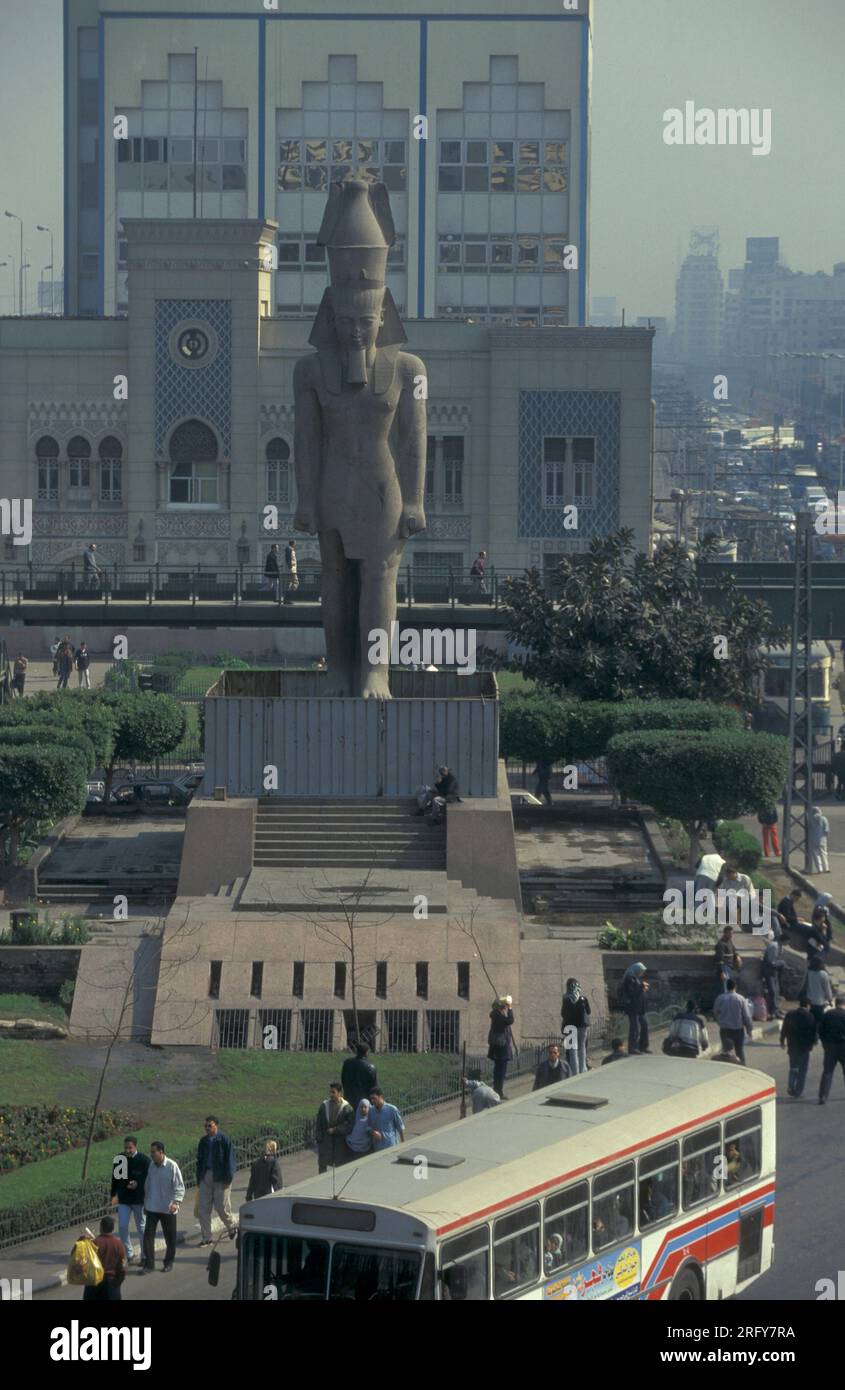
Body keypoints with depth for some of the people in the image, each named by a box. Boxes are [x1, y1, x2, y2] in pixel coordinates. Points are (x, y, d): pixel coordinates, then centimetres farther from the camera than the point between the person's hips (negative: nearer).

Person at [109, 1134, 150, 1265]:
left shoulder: (144, 1160, -10)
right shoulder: (119, 1160, 0)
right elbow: (115, 1178, 9)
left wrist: (138, 1184, -23)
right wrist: (114, 1195, 6)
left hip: (139, 1199, -3)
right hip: (123, 1199, 3)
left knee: (141, 1227, 9)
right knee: (122, 1227, -4)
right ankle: (128, 1254, 9)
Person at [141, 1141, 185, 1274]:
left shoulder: (172, 1166, -12)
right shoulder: (151, 1166, 5)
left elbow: (179, 1187, -13)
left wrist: (176, 1202, -25)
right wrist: (145, 1204, 19)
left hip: (168, 1209, -4)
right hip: (152, 1208, 4)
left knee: (170, 1237, 8)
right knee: (148, 1235, -5)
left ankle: (168, 1263, 23)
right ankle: (149, 1264, -1)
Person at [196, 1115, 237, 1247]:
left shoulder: (224, 1140, -7)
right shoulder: (203, 1141, 11)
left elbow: (230, 1160, -9)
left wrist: (228, 1178, -14)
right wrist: (199, 1178, 13)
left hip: (220, 1178, -6)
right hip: (206, 1176, 6)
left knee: (221, 1207, -1)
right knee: (204, 1208, 1)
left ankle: (232, 1227, 27)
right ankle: (206, 1237, 7)